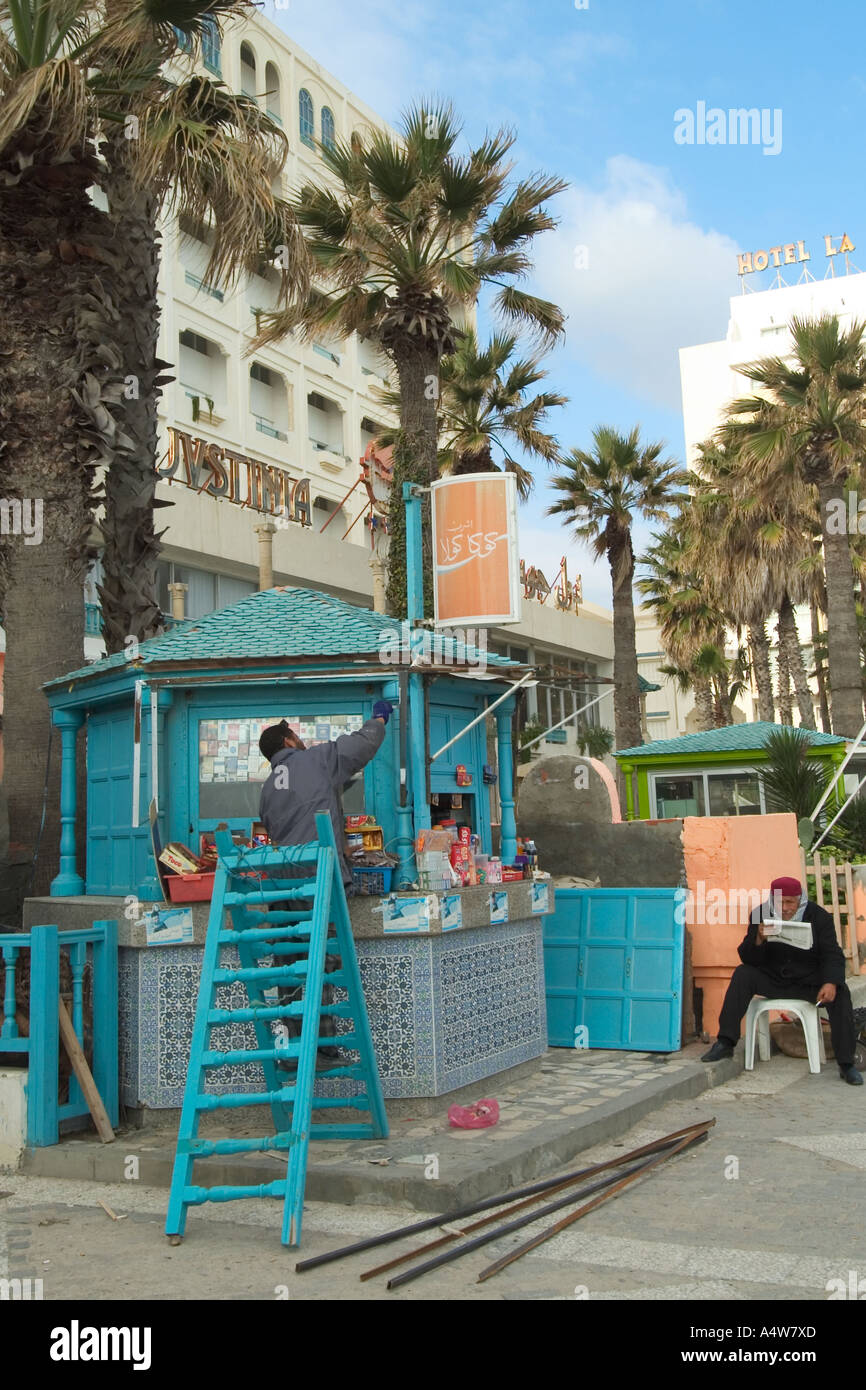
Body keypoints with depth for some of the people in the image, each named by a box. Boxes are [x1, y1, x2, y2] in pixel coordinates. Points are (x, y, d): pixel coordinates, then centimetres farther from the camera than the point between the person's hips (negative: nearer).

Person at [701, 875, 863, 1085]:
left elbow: (832, 955, -9)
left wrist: (830, 983, -29)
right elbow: (748, 959, -7)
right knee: (742, 975, -23)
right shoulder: (761, 915, -5)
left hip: (809, 983, -1)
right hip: (773, 980, 1)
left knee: (840, 993, -27)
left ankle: (847, 1064, -19)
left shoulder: (819, 917, -7)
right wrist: (759, 939, -30)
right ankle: (725, 1043, -23)